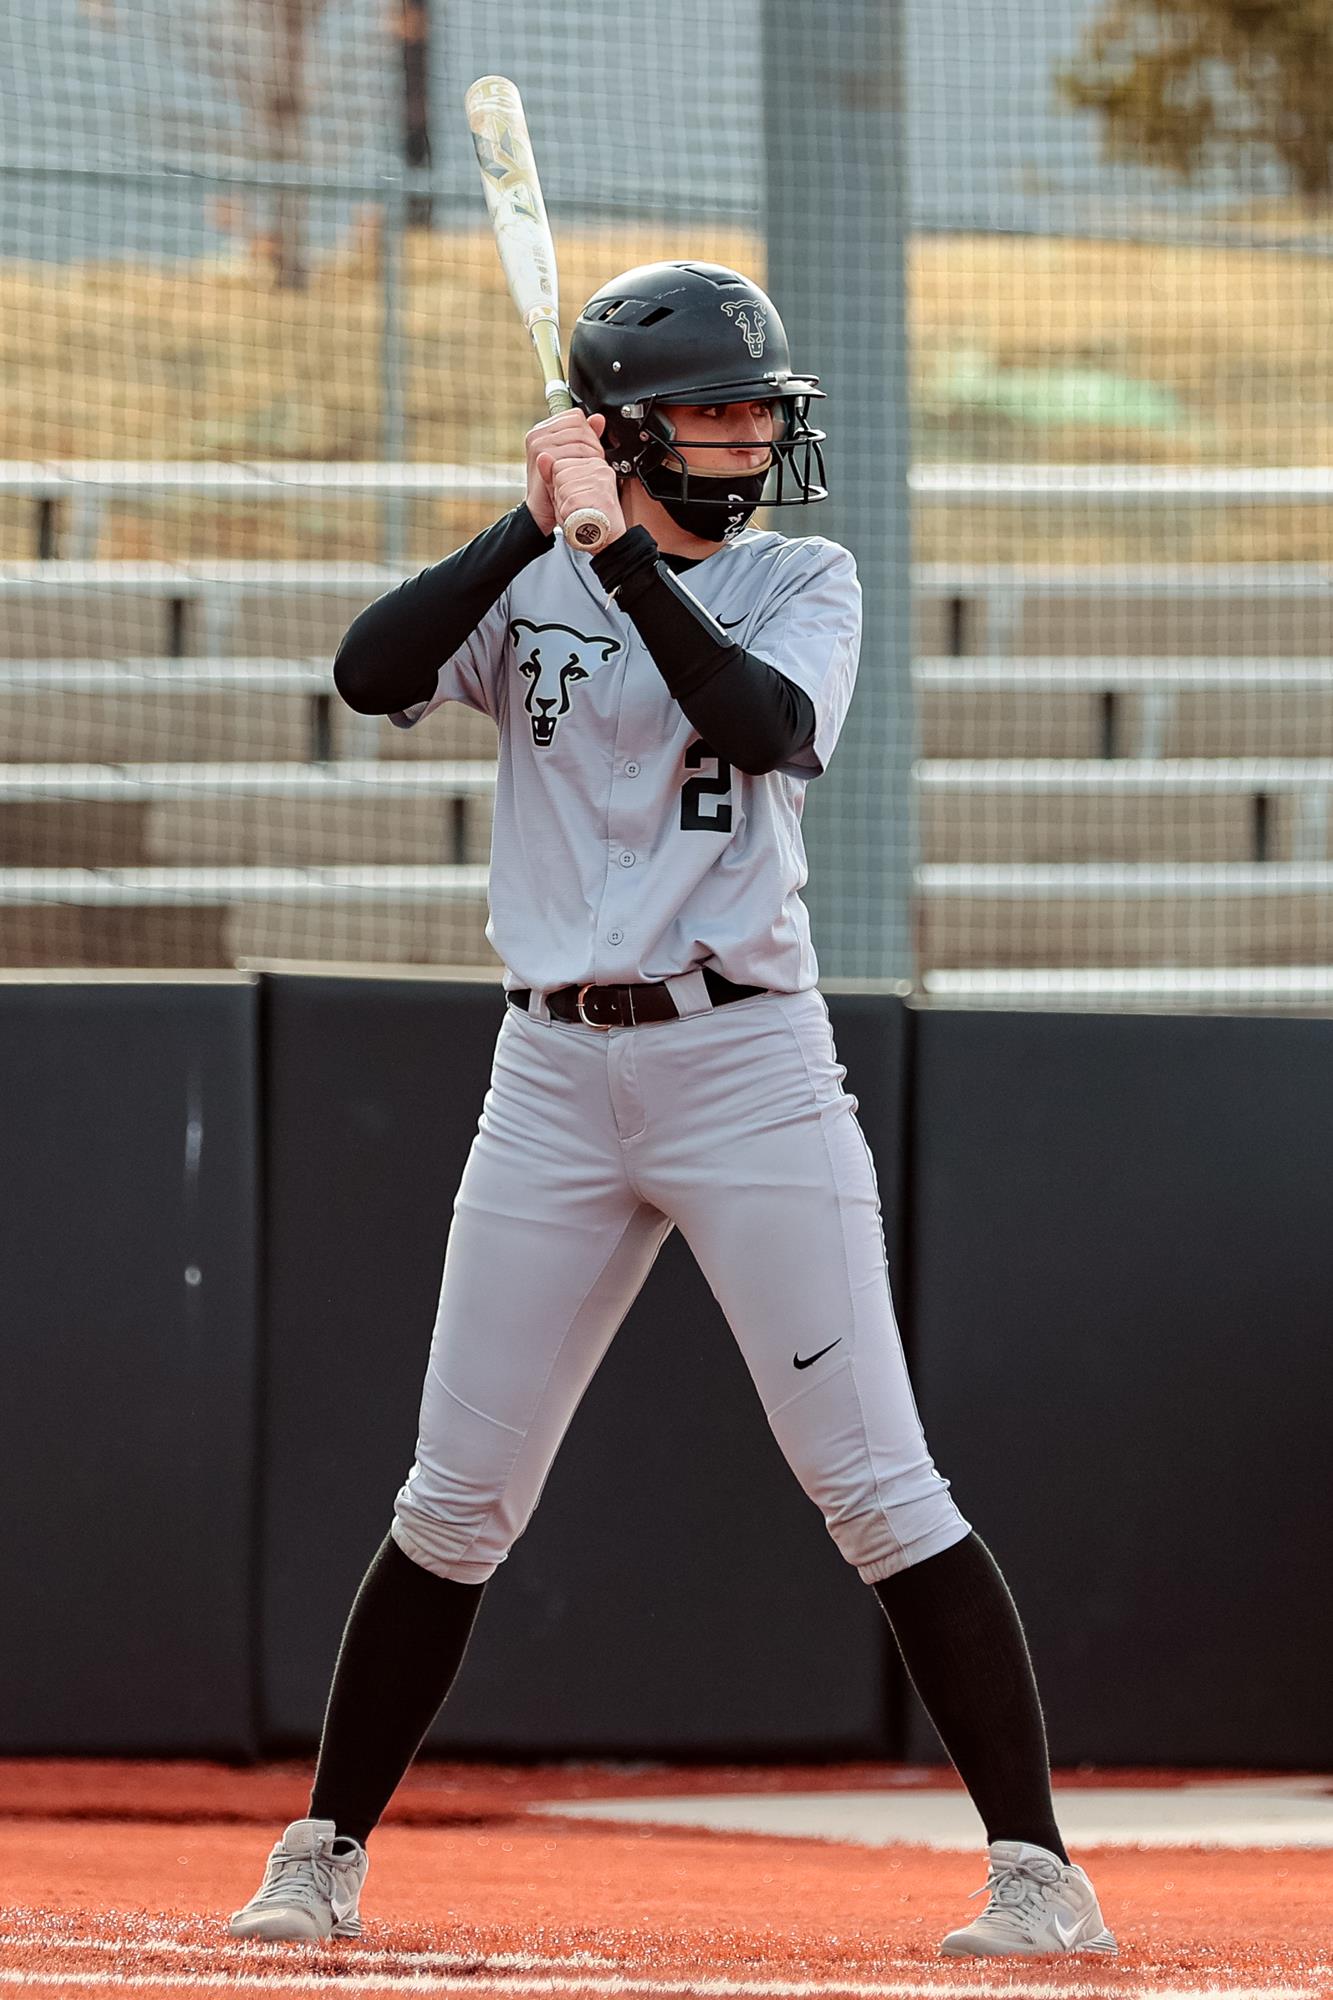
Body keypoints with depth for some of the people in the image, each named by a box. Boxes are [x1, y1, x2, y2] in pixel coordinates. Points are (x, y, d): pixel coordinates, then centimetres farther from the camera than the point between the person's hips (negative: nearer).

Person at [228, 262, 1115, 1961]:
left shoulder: (800, 580, 4)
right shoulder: (528, 582, 7)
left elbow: (766, 722, -16)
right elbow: (370, 674, -11)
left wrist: (628, 558, -21)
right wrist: (535, 528, -18)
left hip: (747, 1057, -2)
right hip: (556, 1071, 2)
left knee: (877, 1489, -7)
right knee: (456, 1500, 5)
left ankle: (1035, 1868, -7)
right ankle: (326, 1852, 17)